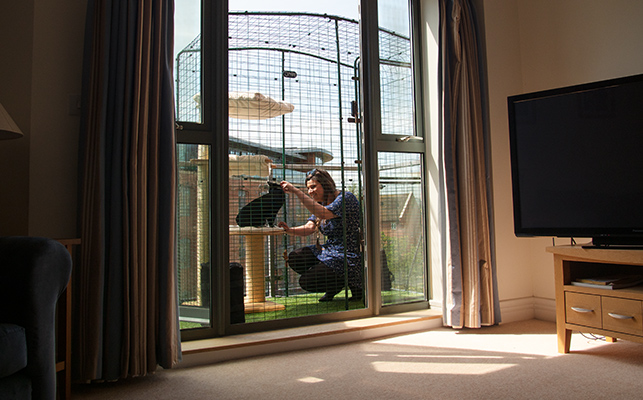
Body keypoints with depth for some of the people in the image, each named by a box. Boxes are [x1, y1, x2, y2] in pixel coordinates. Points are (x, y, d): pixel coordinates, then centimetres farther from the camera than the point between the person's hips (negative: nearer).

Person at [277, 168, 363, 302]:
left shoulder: (346, 198, -15)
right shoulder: (321, 203, 12)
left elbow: (323, 213, -33)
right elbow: (309, 228, 0)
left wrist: (296, 191, -33)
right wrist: (289, 230, -20)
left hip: (349, 257, -9)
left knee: (306, 281, -16)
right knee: (294, 258, -5)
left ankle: (353, 284, 2)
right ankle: (333, 287, 7)